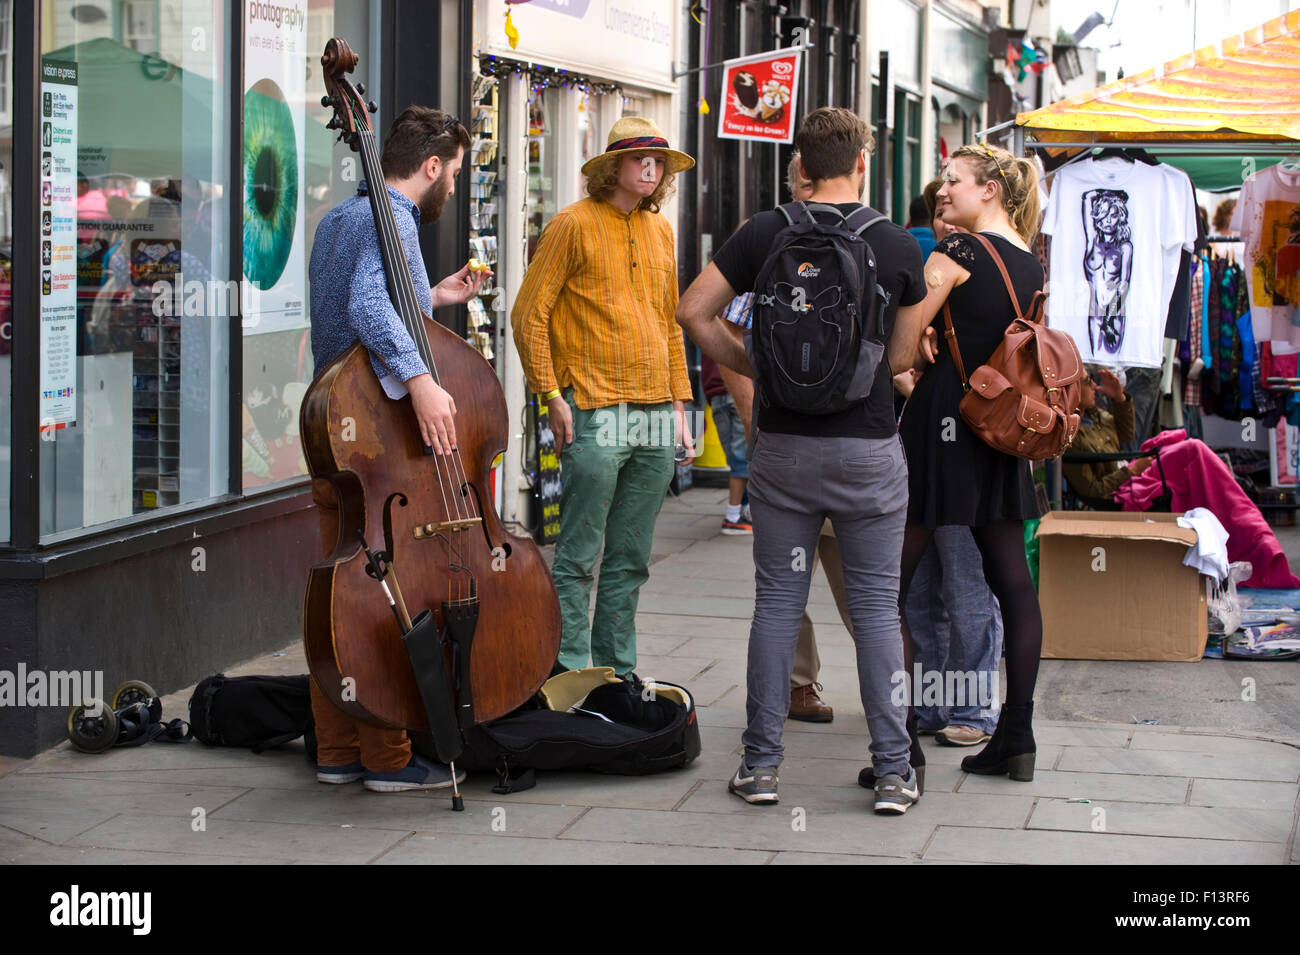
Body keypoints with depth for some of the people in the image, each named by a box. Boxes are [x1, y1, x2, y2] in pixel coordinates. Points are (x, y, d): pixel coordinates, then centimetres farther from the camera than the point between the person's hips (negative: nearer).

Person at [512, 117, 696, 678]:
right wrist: (553, 397, -11)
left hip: (655, 420, 6)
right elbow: (528, 315, -6)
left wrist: (677, 405, 16)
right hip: (595, 417, -6)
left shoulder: (660, 230, 16)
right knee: (579, 558, -4)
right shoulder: (574, 224, -4)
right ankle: (570, 675, 2)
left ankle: (618, 674, 18)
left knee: (631, 562, 11)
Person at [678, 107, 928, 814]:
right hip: (868, 449, -1)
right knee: (876, 608, 5)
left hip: (784, 445, 1)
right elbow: (902, 355, 5)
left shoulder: (765, 233, -2)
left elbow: (693, 311, -4)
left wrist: (752, 366, 7)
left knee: (777, 603, 8)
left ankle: (760, 763, 11)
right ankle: (892, 770, 6)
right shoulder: (898, 245, -3)